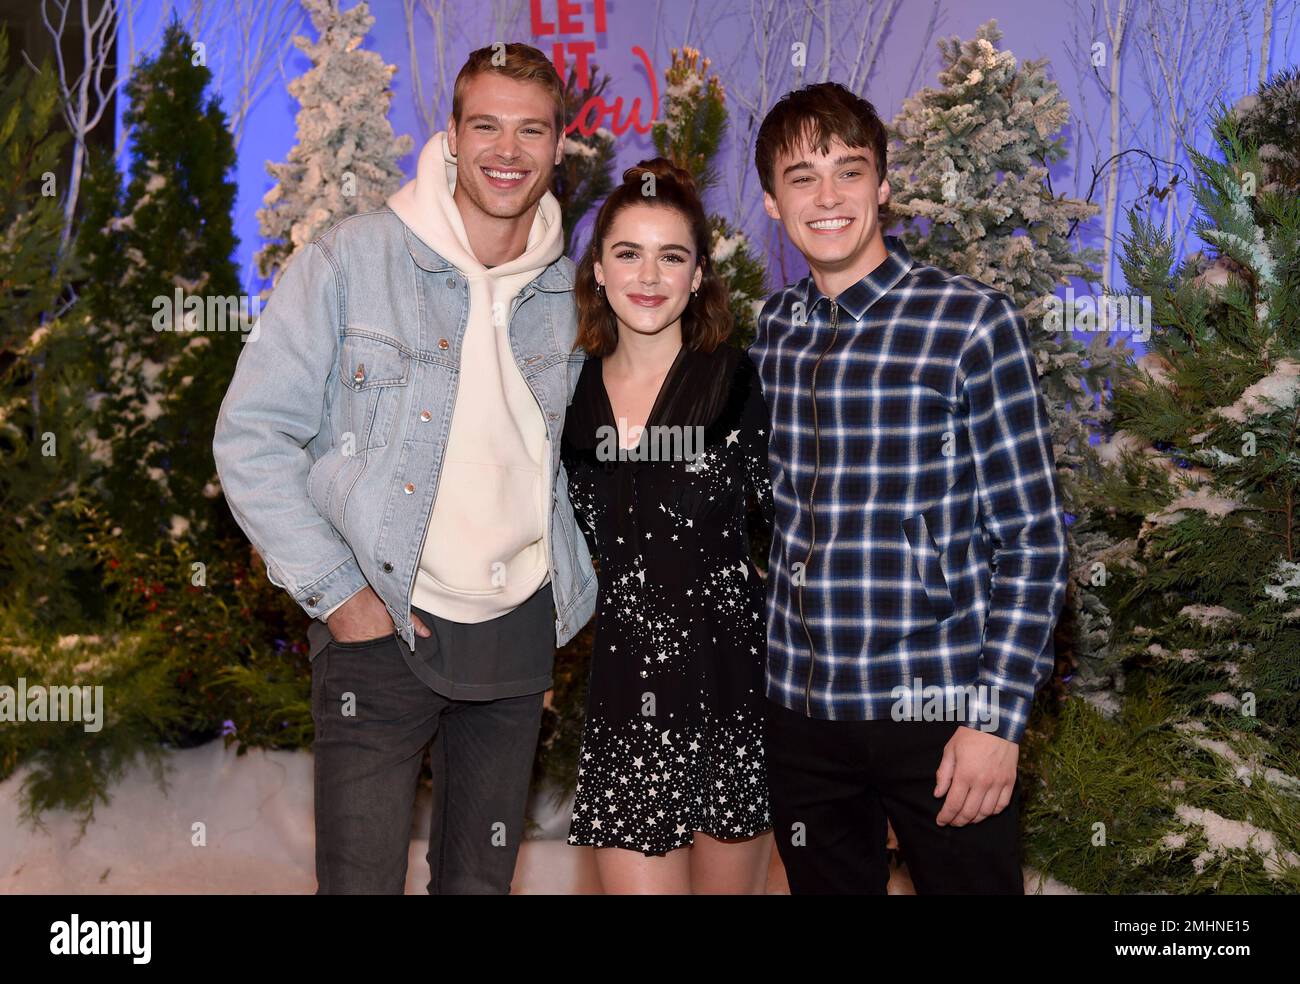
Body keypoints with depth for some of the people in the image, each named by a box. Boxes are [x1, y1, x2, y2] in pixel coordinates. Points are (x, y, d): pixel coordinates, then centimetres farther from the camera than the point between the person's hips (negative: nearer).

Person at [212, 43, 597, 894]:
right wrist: (338, 593, -12)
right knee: (360, 878, -1)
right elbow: (251, 438, -8)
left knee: (483, 878, 15)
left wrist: (573, 587, 8)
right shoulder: (351, 260, -7)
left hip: (518, 631, 4)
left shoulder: (572, 292, 6)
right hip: (382, 629, -4)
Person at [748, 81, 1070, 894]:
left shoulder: (974, 322, -8)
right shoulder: (773, 330, 6)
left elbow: (1033, 540, -8)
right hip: (801, 712, 4)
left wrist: (998, 715, -12)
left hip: (940, 714, -4)